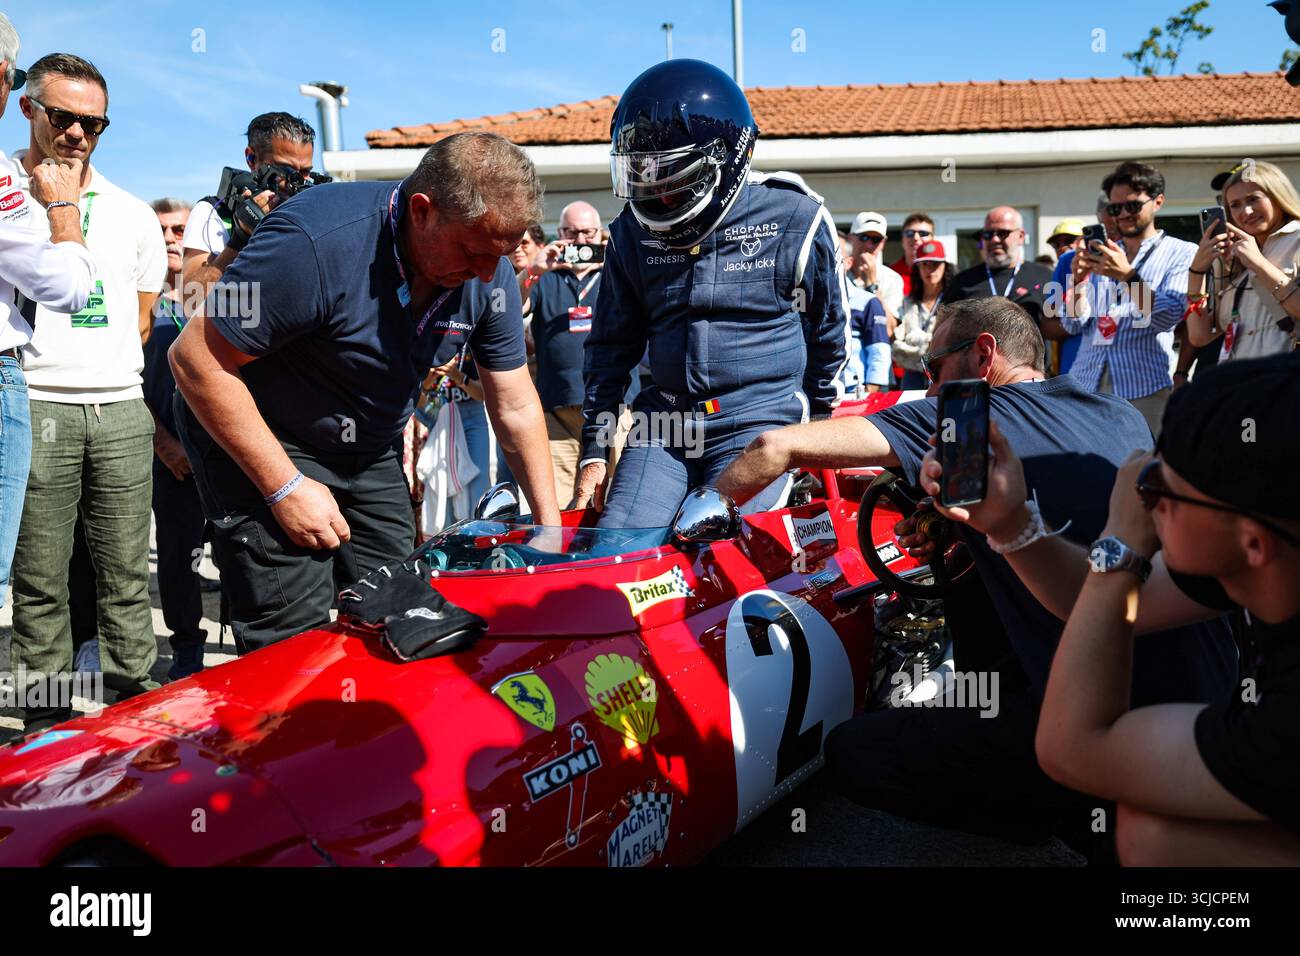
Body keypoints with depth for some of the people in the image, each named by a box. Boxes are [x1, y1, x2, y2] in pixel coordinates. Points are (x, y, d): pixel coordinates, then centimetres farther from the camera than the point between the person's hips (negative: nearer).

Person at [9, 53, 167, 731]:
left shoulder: (133, 214, 16)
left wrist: (108, 366, 15)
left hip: (122, 409, 3)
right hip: (37, 409, -3)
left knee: (126, 572, 6)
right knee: (40, 579, 1)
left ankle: (135, 697, 13)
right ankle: (48, 719, 9)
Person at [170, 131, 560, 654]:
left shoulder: (485, 267, -11)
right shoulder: (319, 241, -31)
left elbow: (517, 407, -1)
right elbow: (195, 357, -25)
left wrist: (550, 525, -3)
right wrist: (285, 487, -25)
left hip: (369, 452, 6)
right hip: (258, 442, -6)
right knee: (298, 640, -12)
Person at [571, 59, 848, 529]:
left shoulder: (794, 219, -5)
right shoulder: (633, 233, 6)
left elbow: (830, 329, 9)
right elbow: (612, 344, 14)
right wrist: (594, 448, 9)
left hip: (758, 422, -4)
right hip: (663, 421, 4)